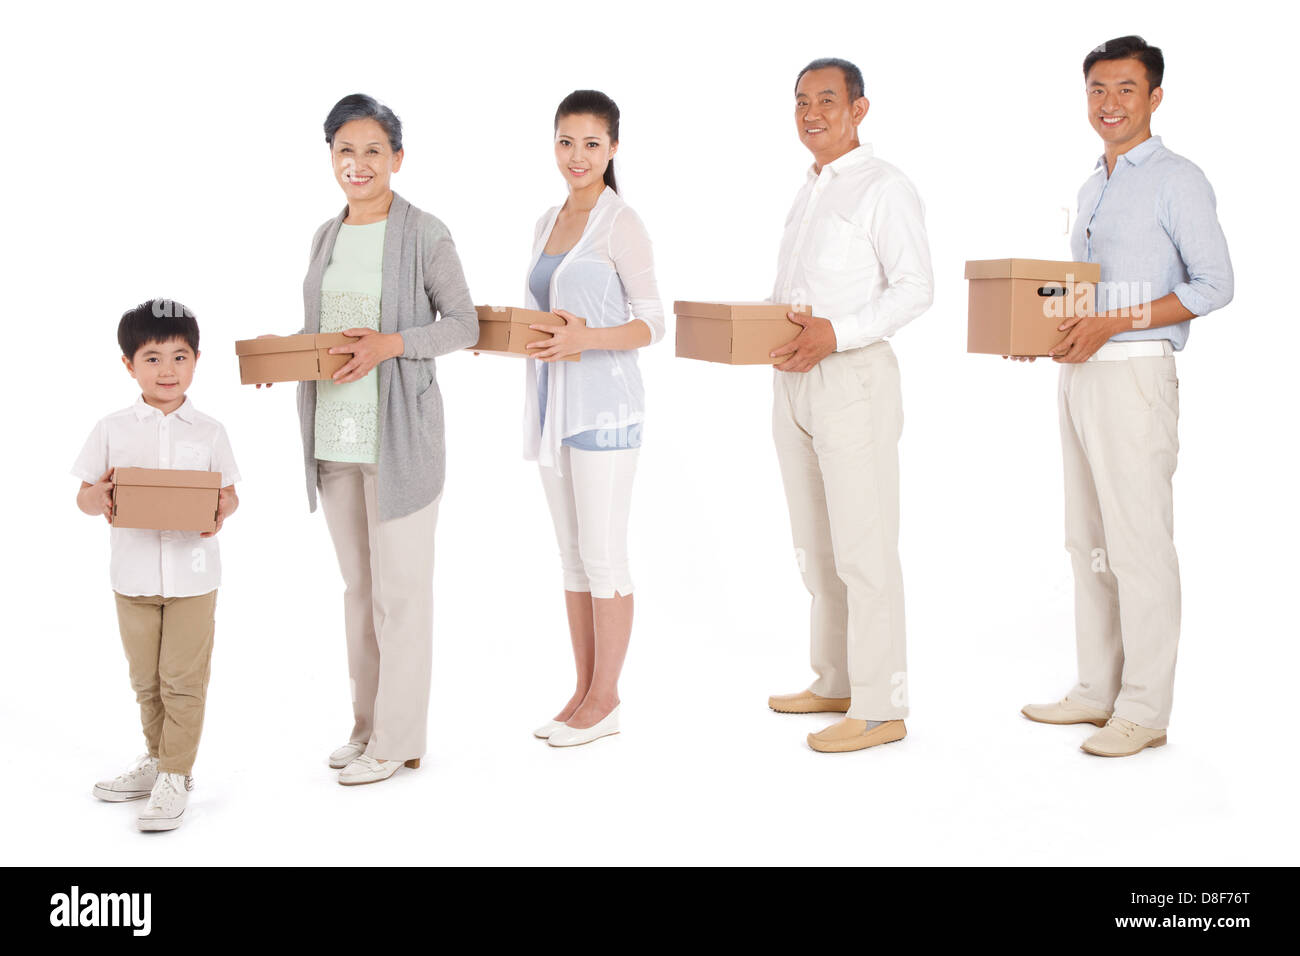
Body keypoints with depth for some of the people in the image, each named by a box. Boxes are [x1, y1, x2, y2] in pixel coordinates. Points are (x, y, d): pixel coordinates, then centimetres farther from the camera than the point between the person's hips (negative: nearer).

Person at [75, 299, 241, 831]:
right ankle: (156, 759, 31)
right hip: (134, 574, 2)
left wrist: (221, 510, -18)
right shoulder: (112, 430, 1)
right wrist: (99, 498, -19)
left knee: (183, 681, 0)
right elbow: (84, 497, 4)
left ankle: (175, 776, 9)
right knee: (146, 680, 14)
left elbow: (230, 494, 5)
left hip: (193, 575, -2)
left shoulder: (209, 432, 0)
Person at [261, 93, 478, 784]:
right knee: (357, 583, 14)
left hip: (399, 430, -6)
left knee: (399, 588, -1)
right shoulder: (327, 236, 13)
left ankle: (397, 739, 8)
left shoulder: (425, 235, -6)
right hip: (333, 433, 7)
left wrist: (390, 344, -20)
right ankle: (367, 723, 25)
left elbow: (463, 323, -7)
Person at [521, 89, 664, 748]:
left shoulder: (621, 224, -8)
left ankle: (604, 702, 8)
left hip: (605, 402, -8)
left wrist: (587, 339, -25)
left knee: (602, 552, -2)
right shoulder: (547, 224, 14)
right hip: (551, 398, 8)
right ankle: (584, 692, 20)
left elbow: (653, 324, -10)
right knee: (571, 552, 11)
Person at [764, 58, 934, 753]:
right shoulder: (808, 192, 19)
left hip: (853, 377, -9)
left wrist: (837, 333, -24)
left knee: (864, 548, -8)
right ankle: (836, 683, 25)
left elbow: (915, 288, -15)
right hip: (793, 380, 9)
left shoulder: (884, 188, -7)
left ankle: (880, 708, -4)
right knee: (816, 546, 14)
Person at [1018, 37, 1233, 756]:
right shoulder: (1093, 188, 18)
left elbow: (1214, 285, -14)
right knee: (1088, 541, 11)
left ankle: (1144, 710, 1)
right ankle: (1098, 689, 20)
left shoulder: (1177, 182, -7)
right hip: (1080, 373, 9)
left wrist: (1111, 324, -19)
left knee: (1139, 544, -6)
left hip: (1135, 374, -9)